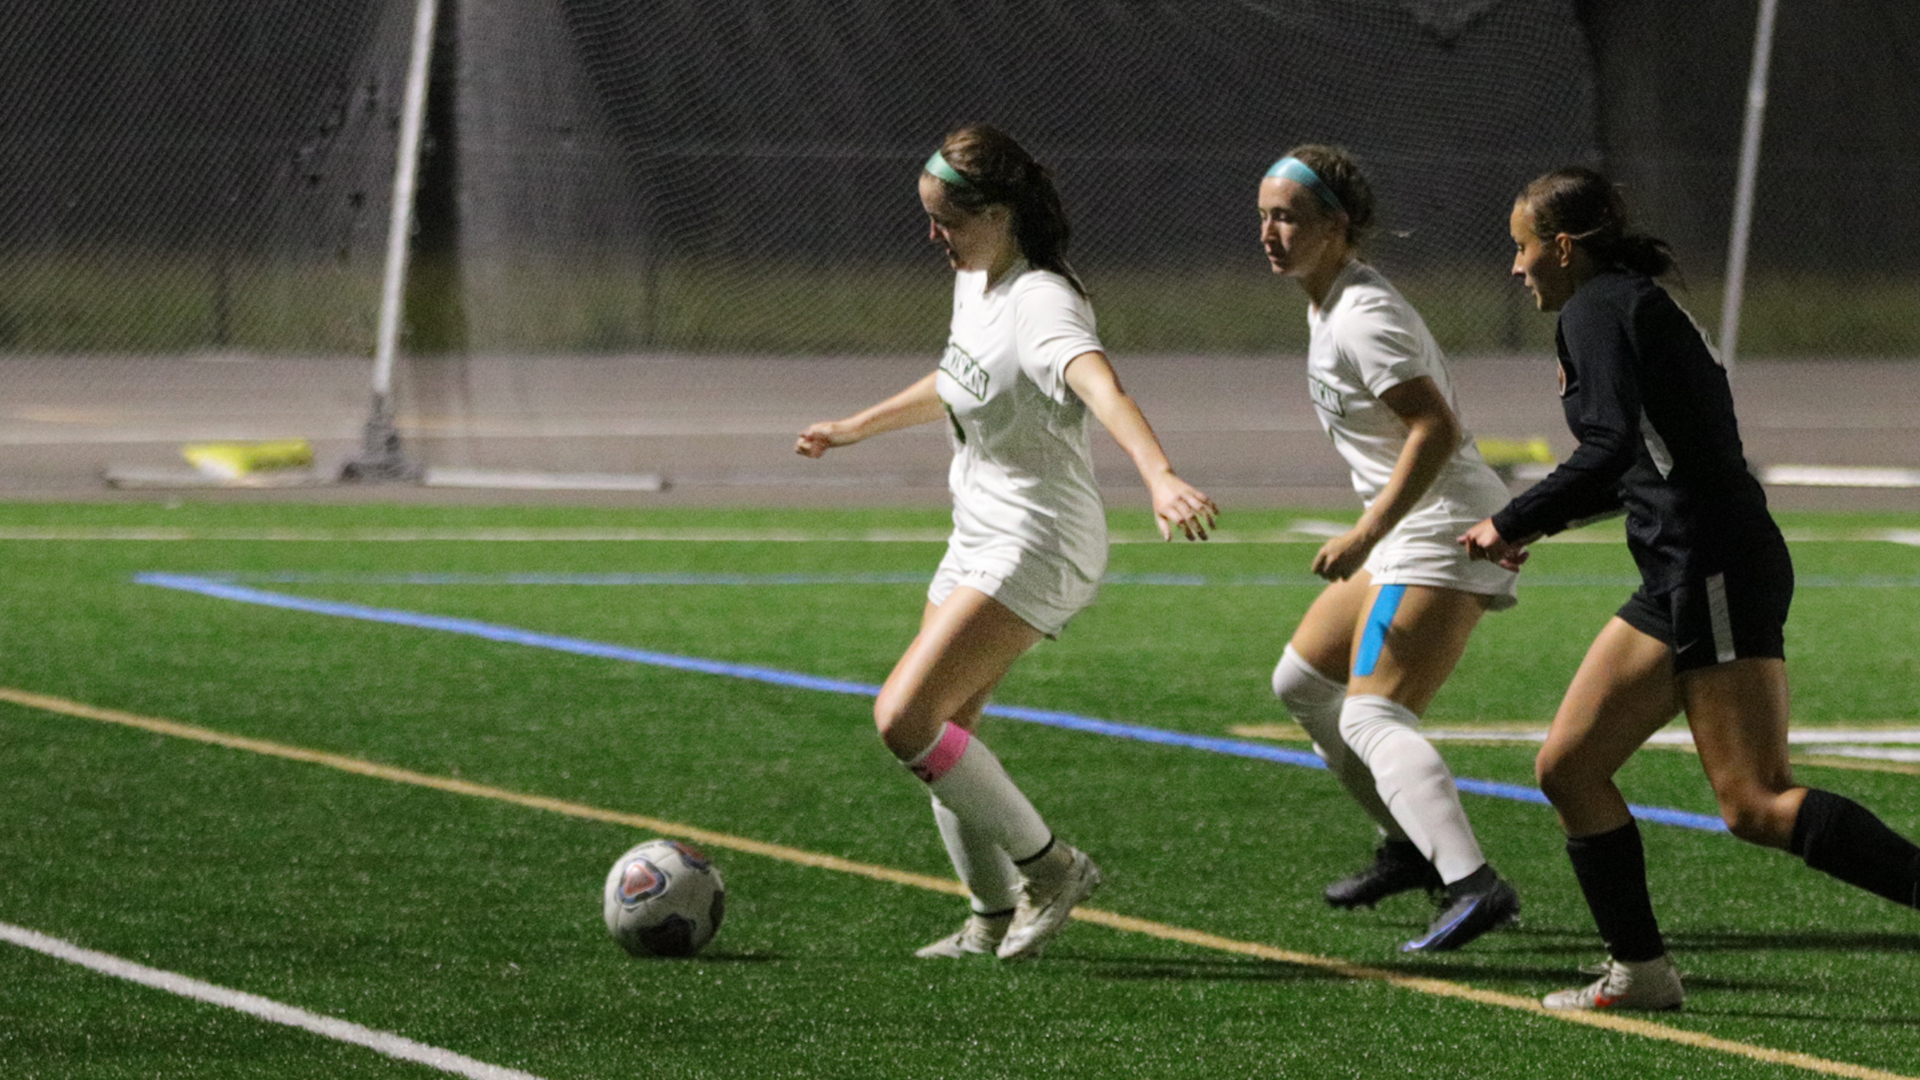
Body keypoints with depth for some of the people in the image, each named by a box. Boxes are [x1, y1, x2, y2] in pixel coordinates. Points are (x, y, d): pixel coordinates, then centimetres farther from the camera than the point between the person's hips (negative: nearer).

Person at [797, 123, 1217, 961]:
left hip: (1038, 546, -10)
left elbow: (1102, 388, -42)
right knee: (938, 733, 11)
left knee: (905, 718, -17)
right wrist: (855, 429, 40)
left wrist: (1161, 479, -60)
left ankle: (1050, 867, -5)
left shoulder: (1041, 303, -22)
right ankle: (995, 917, 21)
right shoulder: (975, 283, 7)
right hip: (980, 540, 10)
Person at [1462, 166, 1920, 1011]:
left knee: (1756, 805, -16)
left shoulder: (1598, 309, -6)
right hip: (1685, 584, 10)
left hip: (1718, 572, -10)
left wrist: (1512, 524, -10)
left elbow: (1609, 448, -20)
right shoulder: (1637, 305, 22)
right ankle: (1639, 971, 14)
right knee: (1567, 769, 11)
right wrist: (1542, 523, 32)